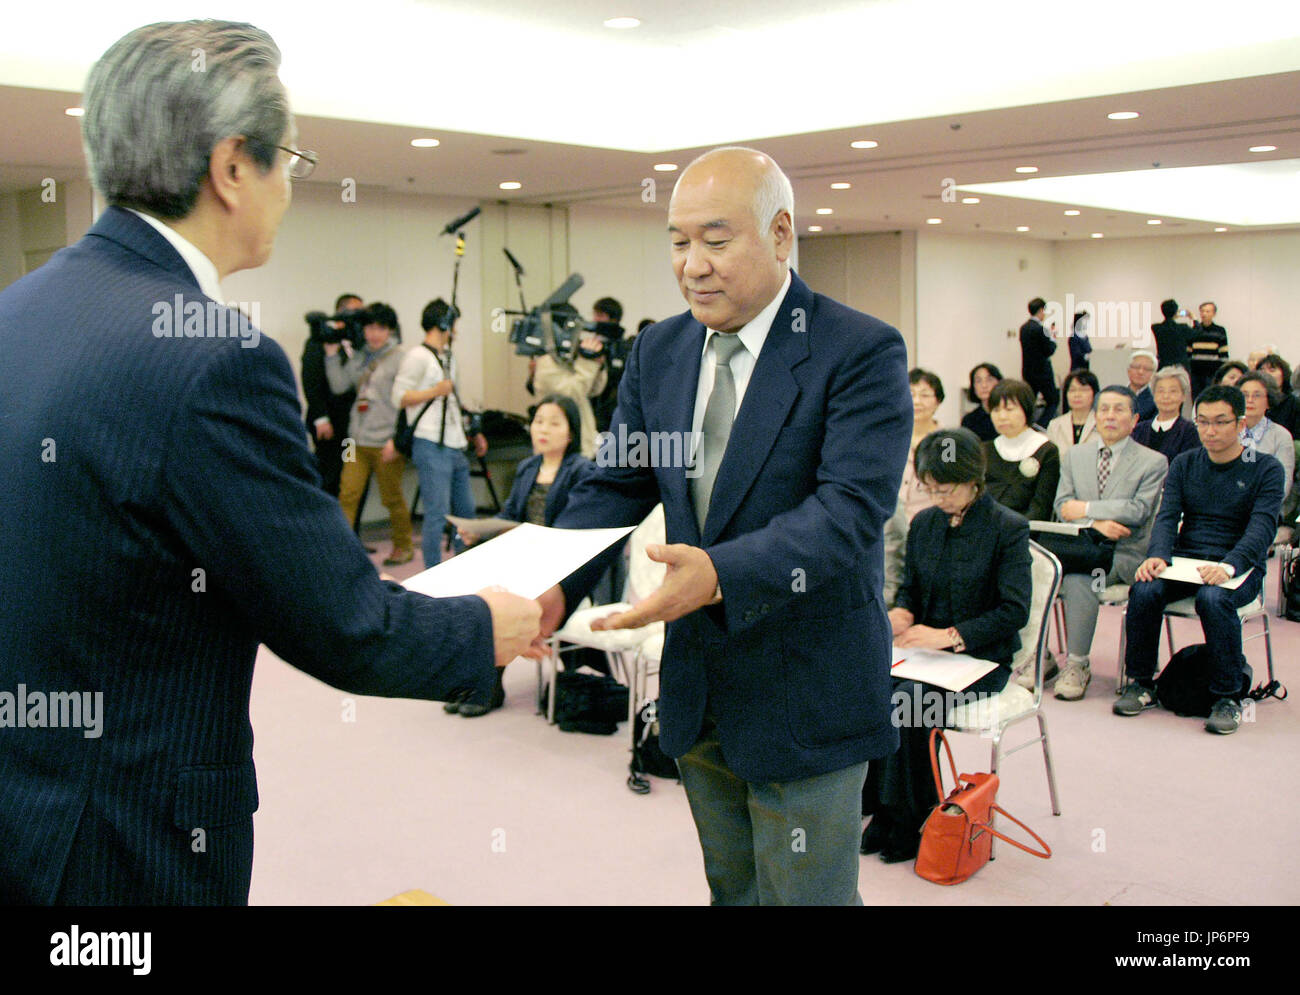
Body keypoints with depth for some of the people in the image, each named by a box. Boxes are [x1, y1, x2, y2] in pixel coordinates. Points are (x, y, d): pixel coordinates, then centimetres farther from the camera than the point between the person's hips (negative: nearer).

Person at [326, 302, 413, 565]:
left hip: (385, 442, -5)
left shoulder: (399, 359, -7)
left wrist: (396, 439, -16)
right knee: (348, 494, -1)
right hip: (358, 440, 5)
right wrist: (332, 354, 1)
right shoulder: (358, 357, 12)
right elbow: (339, 386, 10)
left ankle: (403, 546, 23)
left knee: (392, 498, 6)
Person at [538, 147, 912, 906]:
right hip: (698, 692, 6)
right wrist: (555, 587, -16)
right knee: (731, 889, 22)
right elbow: (616, 486, 3)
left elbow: (853, 506, -25)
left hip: (805, 697, -5)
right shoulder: (659, 350, 4)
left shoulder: (861, 351, -15)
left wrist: (721, 574, -40)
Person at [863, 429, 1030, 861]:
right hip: (926, 650, 5)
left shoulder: (1008, 528, -7)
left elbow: (1015, 610, -13)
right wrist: (901, 613, -6)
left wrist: (950, 635, -22)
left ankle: (909, 820, -13)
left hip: (981, 658, -5)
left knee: (908, 697, -31)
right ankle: (881, 809, -12)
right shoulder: (923, 523, 10)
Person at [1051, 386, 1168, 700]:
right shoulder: (1074, 455, 16)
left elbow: (1139, 510, -10)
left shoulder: (1153, 462, 4)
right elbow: (1063, 506, 5)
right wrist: (1096, 523, -14)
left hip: (1125, 553, -3)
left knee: (1079, 576, -34)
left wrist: (1087, 508, -12)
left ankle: (1077, 663, -22)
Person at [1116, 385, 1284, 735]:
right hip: (1185, 560, 3)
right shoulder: (1183, 465, 12)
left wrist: (1229, 565, -32)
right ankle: (1141, 684, -11)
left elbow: (1262, 527, -13)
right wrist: (1158, 555, -21)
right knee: (1144, 590, -28)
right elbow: (1167, 517, 2)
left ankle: (1227, 696, -20)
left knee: (1213, 598, -36)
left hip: (1239, 566, -3)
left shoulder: (1266, 469, 1)